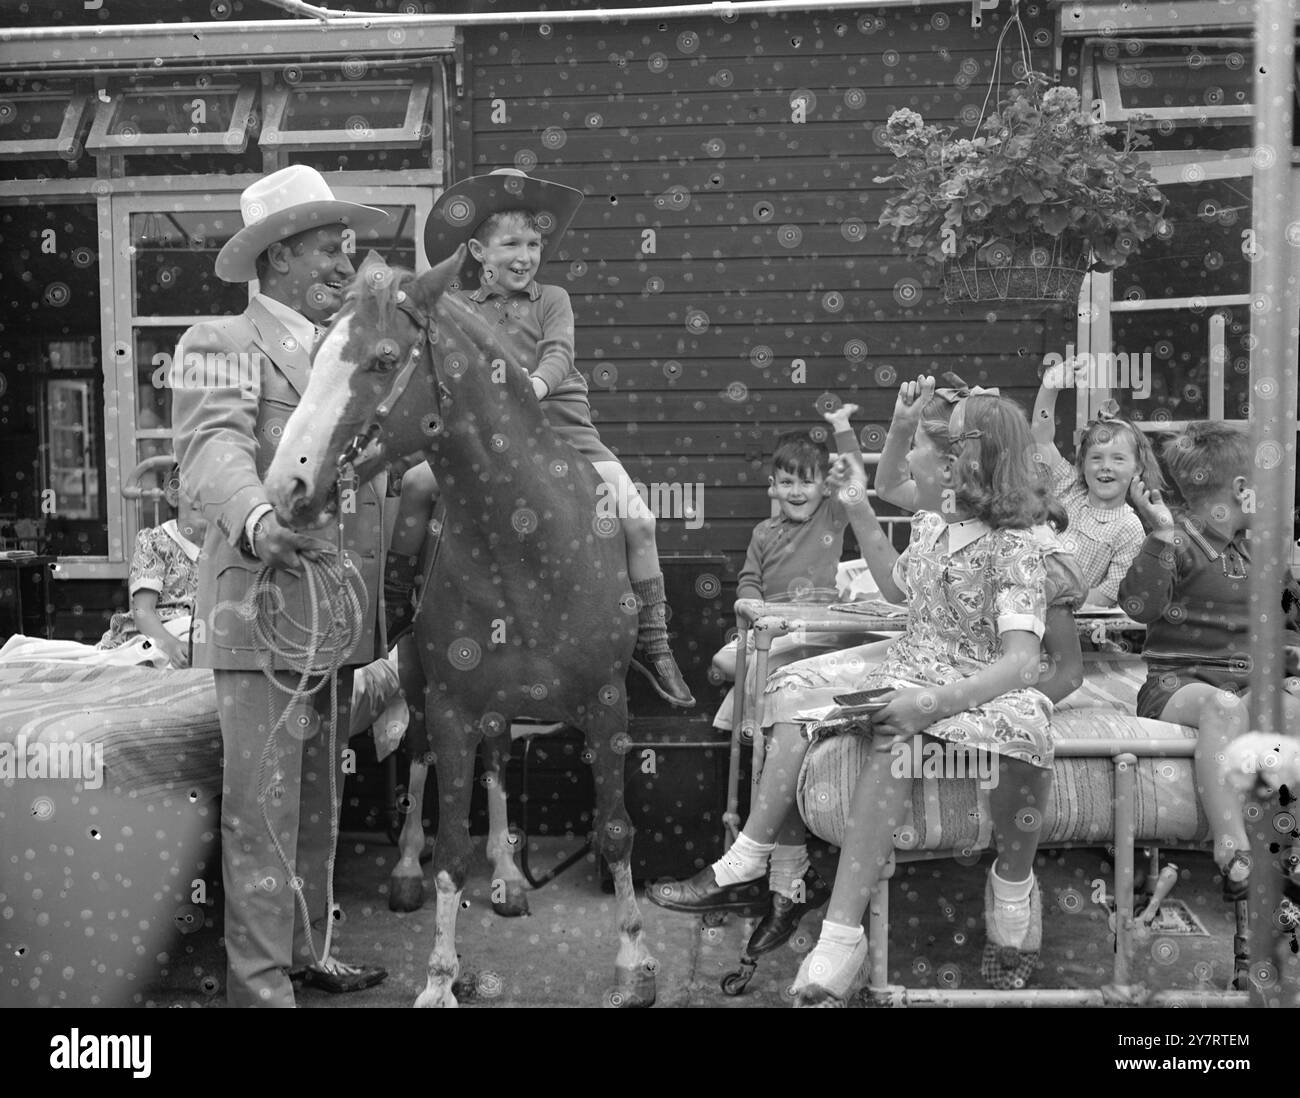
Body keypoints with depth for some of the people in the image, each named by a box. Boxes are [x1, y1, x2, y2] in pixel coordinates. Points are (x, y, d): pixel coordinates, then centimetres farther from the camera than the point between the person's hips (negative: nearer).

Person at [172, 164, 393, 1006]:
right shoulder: (224, 344, -5)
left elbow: (390, 460, 24)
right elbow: (213, 449, -22)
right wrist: (257, 521, -41)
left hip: (339, 616, 8)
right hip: (263, 610, -8)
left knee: (318, 800, 17)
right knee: (263, 807, -2)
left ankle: (304, 952, 30)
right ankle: (259, 984, 8)